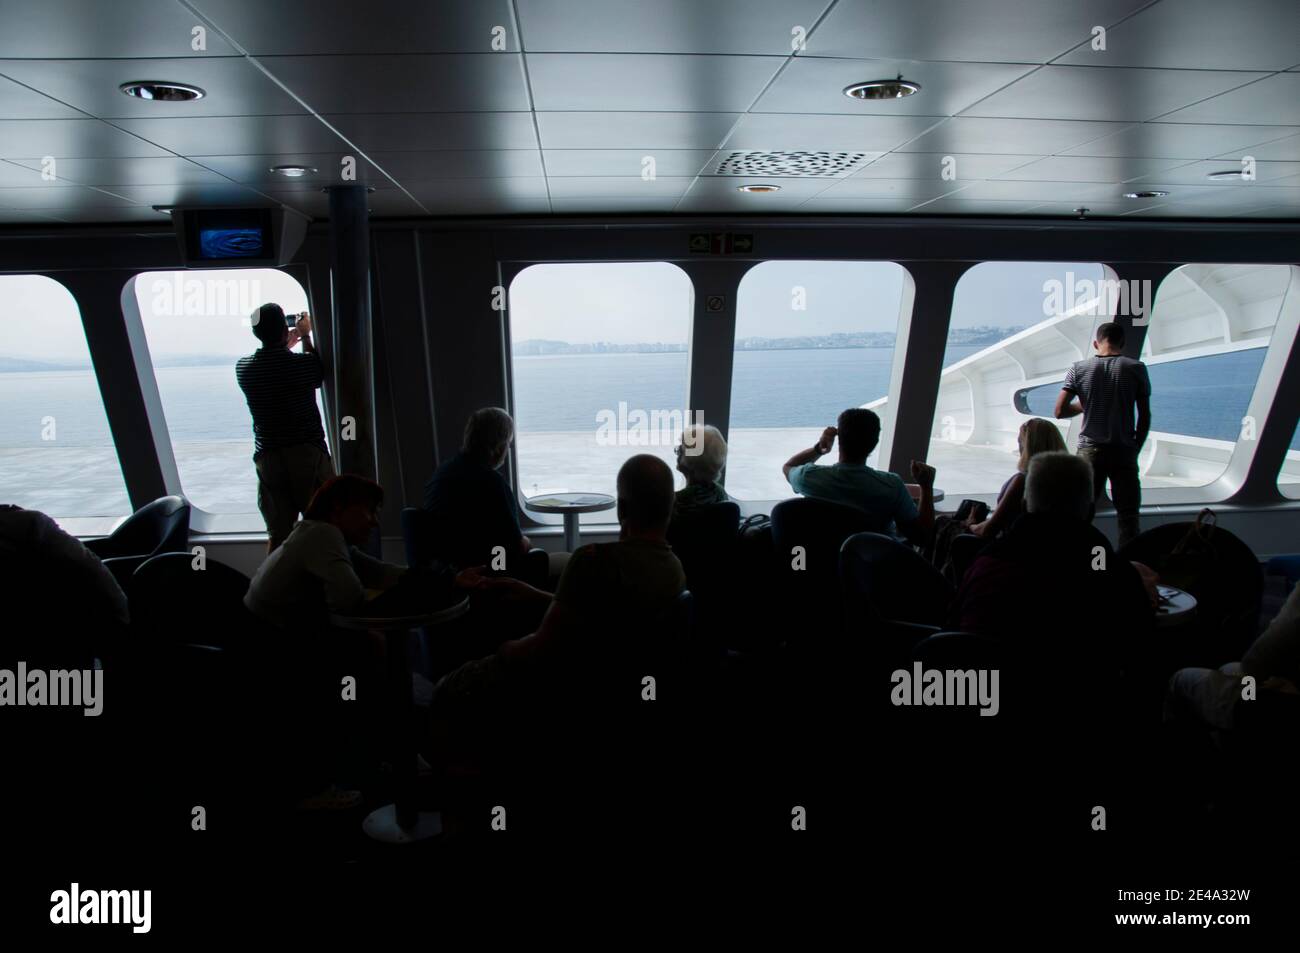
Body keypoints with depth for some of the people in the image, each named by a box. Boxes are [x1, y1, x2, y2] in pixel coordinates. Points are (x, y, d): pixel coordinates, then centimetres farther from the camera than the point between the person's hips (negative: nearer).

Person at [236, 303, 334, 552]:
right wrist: (306, 336, 21)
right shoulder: (302, 363, -13)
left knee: (277, 534, 10)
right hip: (308, 454, -4)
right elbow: (319, 371, 12)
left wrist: (285, 347, 31)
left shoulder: (243, 367, 0)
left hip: (268, 457, 4)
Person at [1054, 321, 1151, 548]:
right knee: (1128, 515, 6)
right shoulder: (1136, 368, -3)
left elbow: (1060, 411, -5)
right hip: (1123, 452, -1)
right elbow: (1145, 416, 0)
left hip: (1089, 451, 1)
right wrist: (1135, 449, 11)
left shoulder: (1078, 369, -2)